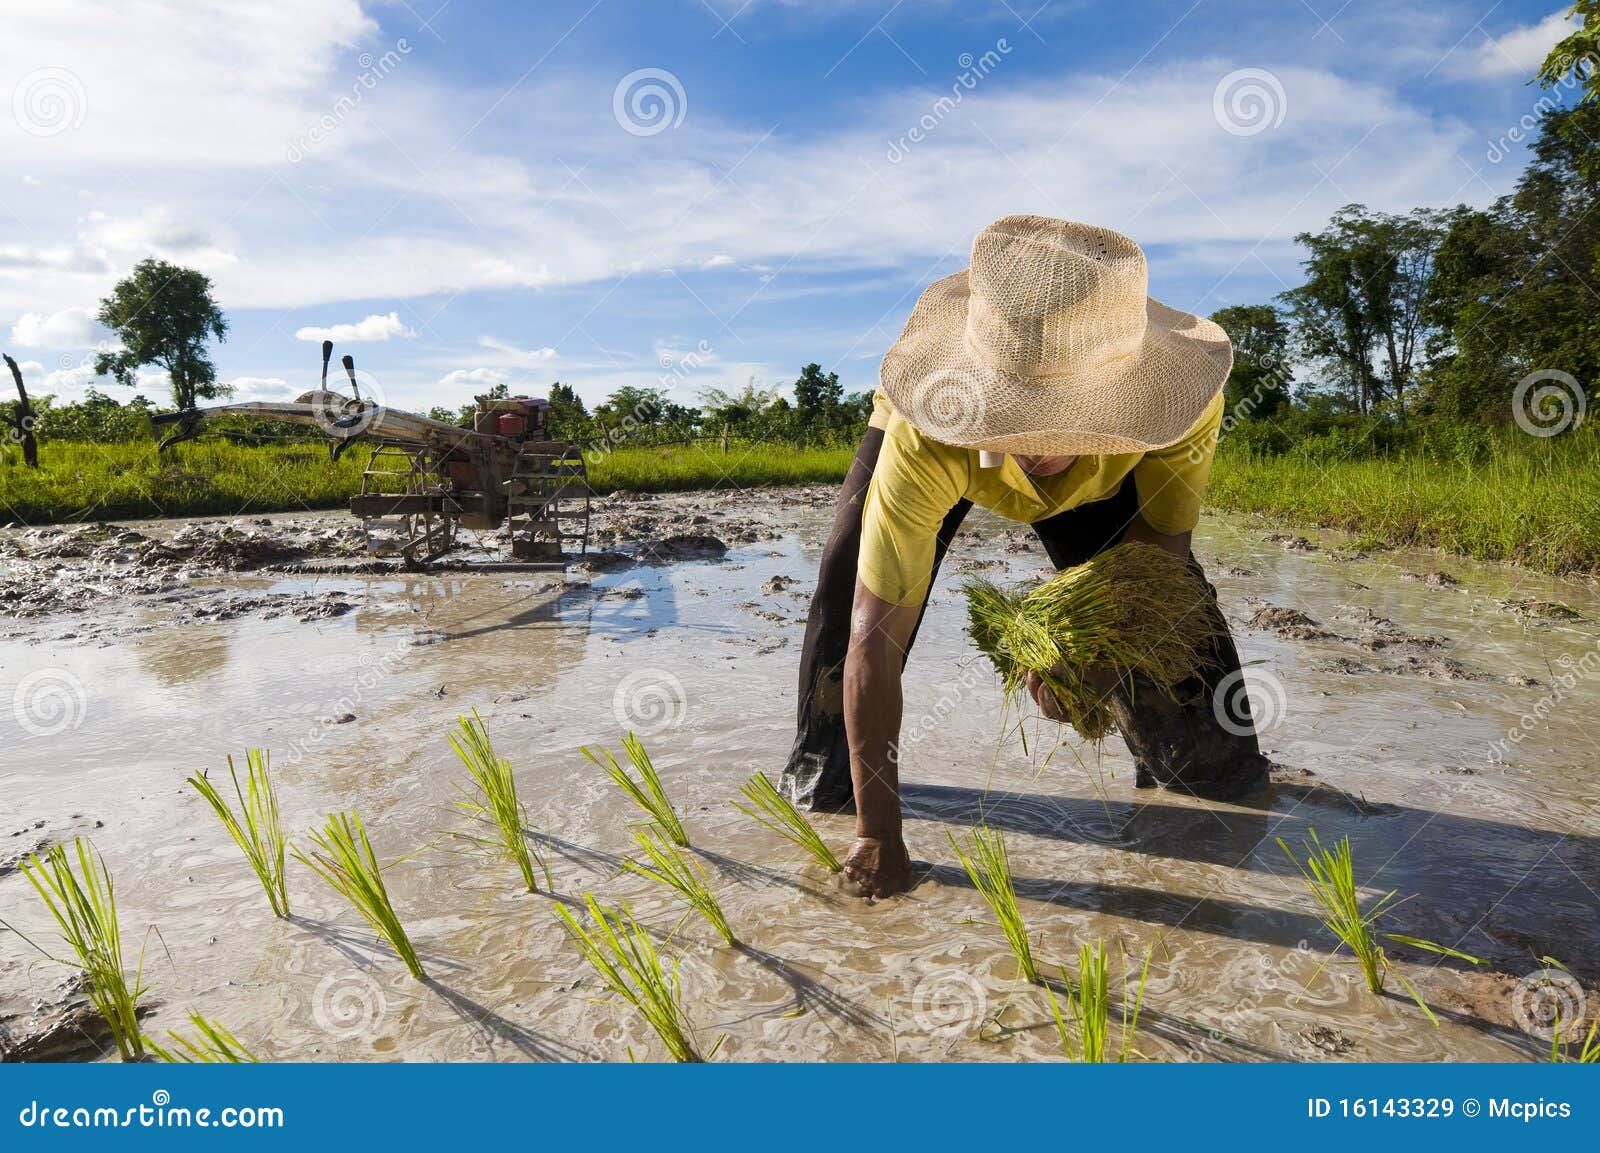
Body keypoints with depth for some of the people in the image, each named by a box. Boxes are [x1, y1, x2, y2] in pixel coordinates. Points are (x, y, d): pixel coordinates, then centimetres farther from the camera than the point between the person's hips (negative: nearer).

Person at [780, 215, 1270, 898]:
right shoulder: (924, 438, -47)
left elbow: (1158, 536, -21)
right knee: (850, 596, -17)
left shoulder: (1185, 396, -41)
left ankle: (1201, 771, 26)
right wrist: (878, 831, -39)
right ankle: (825, 771, 10)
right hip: (947, 438, -1)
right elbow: (874, 637, -44)